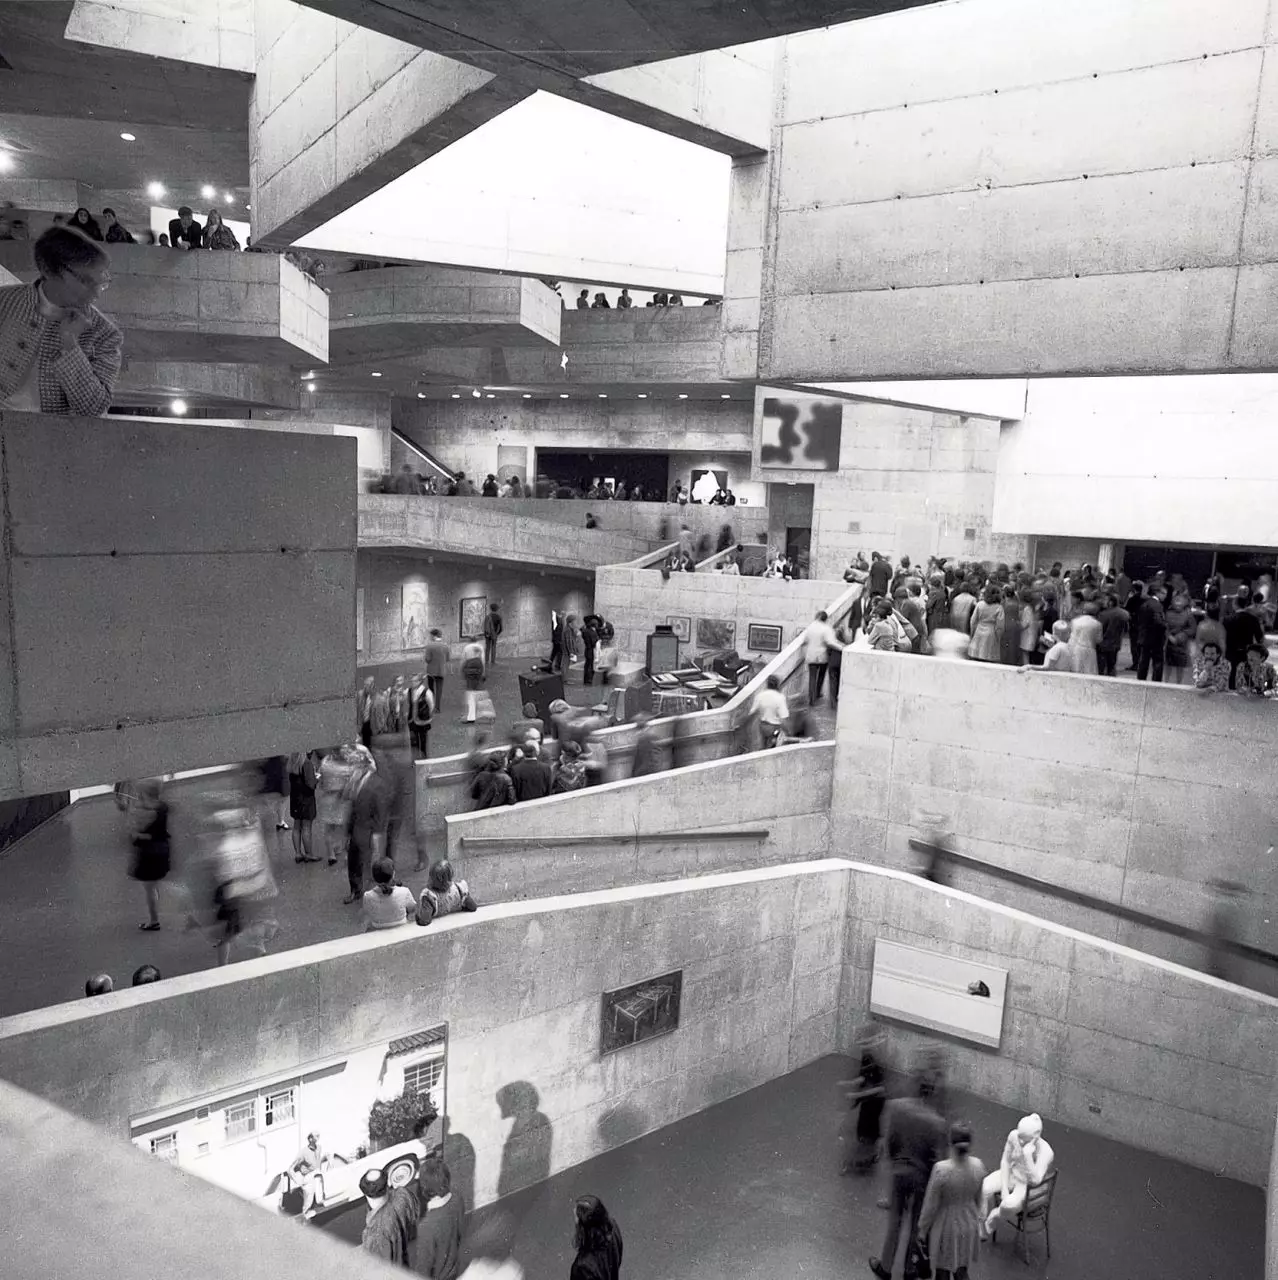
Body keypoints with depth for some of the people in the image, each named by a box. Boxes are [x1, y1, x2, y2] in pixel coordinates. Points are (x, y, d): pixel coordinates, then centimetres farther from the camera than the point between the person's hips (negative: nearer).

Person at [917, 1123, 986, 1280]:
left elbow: (930, 1204, -18)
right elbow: (977, 1198, 2)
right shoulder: (978, 1166, -16)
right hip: (969, 1226, 4)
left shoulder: (941, 1169, -30)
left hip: (945, 1227, -4)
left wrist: (922, 1229, -3)